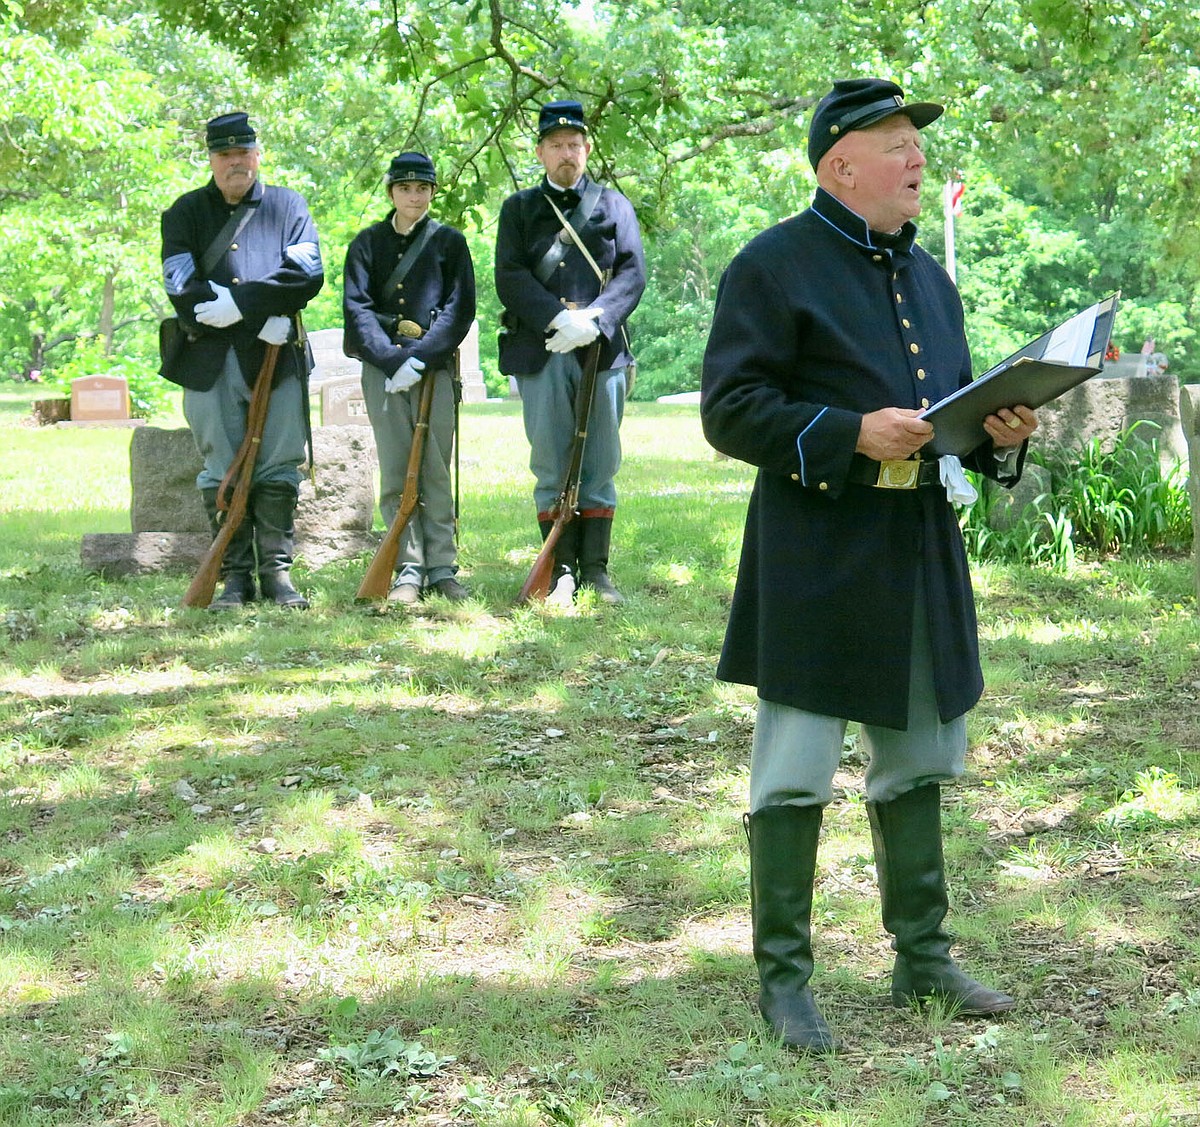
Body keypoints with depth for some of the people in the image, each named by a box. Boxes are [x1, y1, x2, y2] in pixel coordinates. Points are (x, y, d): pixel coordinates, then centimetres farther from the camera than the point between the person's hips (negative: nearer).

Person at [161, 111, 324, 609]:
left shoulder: (288, 206, 11)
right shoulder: (185, 212, 10)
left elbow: (308, 275, -4)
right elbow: (182, 286, -4)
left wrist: (239, 303, -13)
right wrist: (264, 319, -12)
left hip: (277, 358, 0)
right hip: (210, 359, 0)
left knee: (278, 471, 0)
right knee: (222, 474, 0)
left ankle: (277, 572, 5)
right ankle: (235, 576, 4)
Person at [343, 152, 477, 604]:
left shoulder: (449, 241, 9)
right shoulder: (368, 242, 10)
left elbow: (459, 308, 1)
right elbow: (357, 307, 1)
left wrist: (419, 358, -12)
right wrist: (392, 361, -13)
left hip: (434, 364, -1)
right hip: (381, 366, 1)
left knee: (435, 469, -3)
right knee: (395, 472, -3)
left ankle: (442, 570, -1)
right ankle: (409, 571, -2)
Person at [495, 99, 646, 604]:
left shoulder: (613, 205, 14)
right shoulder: (519, 208, 13)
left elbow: (633, 273, 3)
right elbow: (510, 277, 1)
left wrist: (592, 320, -13)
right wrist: (559, 319, -15)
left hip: (602, 349, 1)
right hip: (540, 353, 0)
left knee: (600, 466, 2)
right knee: (551, 468, -1)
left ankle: (596, 569, 7)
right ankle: (562, 570, 3)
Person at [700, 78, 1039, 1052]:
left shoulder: (927, 276, 17)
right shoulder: (774, 267, -7)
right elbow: (729, 408, -13)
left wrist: (1001, 433, 1)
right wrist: (852, 433, -23)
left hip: (920, 559, 7)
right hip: (815, 561, -7)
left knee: (919, 765, 15)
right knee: (795, 777, -2)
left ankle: (922, 960, 27)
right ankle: (784, 978, 9)